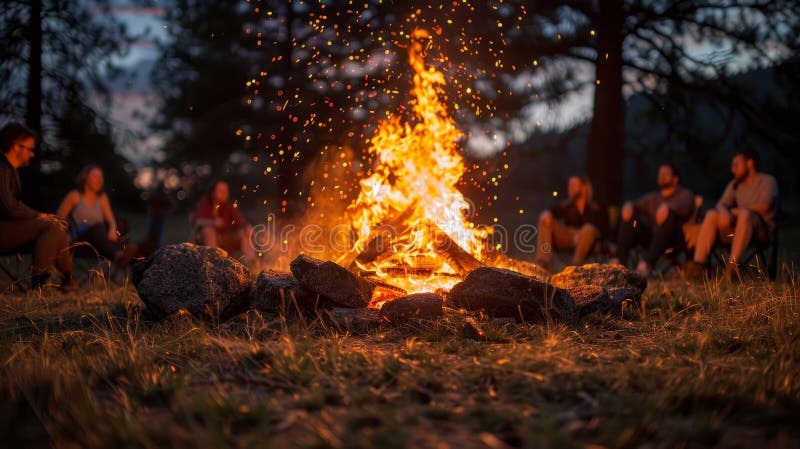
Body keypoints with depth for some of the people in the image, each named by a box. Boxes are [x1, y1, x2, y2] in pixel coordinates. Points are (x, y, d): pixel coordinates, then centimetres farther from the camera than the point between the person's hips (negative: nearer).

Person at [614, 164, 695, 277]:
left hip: (675, 240, -4)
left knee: (669, 213, -32)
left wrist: (667, 206, -30)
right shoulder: (652, 197, 28)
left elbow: (686, 206, -9)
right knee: (628, 213, -12)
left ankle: (648, 262, -46)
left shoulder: (685, 194, 15)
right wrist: (628, 206, -13)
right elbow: (637, 205, 13)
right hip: (651, 237, 4)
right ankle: (620, 261, -28)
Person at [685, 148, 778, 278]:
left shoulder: (767, 181, 3)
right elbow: (721, 204, 5)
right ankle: (698, 263, -36)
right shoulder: (735, 184, 19)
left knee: (745, 214, -37)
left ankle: (732, 265, -46)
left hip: (761, 229, -5)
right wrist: (724, 212, -19)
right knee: (711, 214, -20)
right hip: (736, 229, 5)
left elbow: (763, 206, -13)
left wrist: (735, 211, -7)